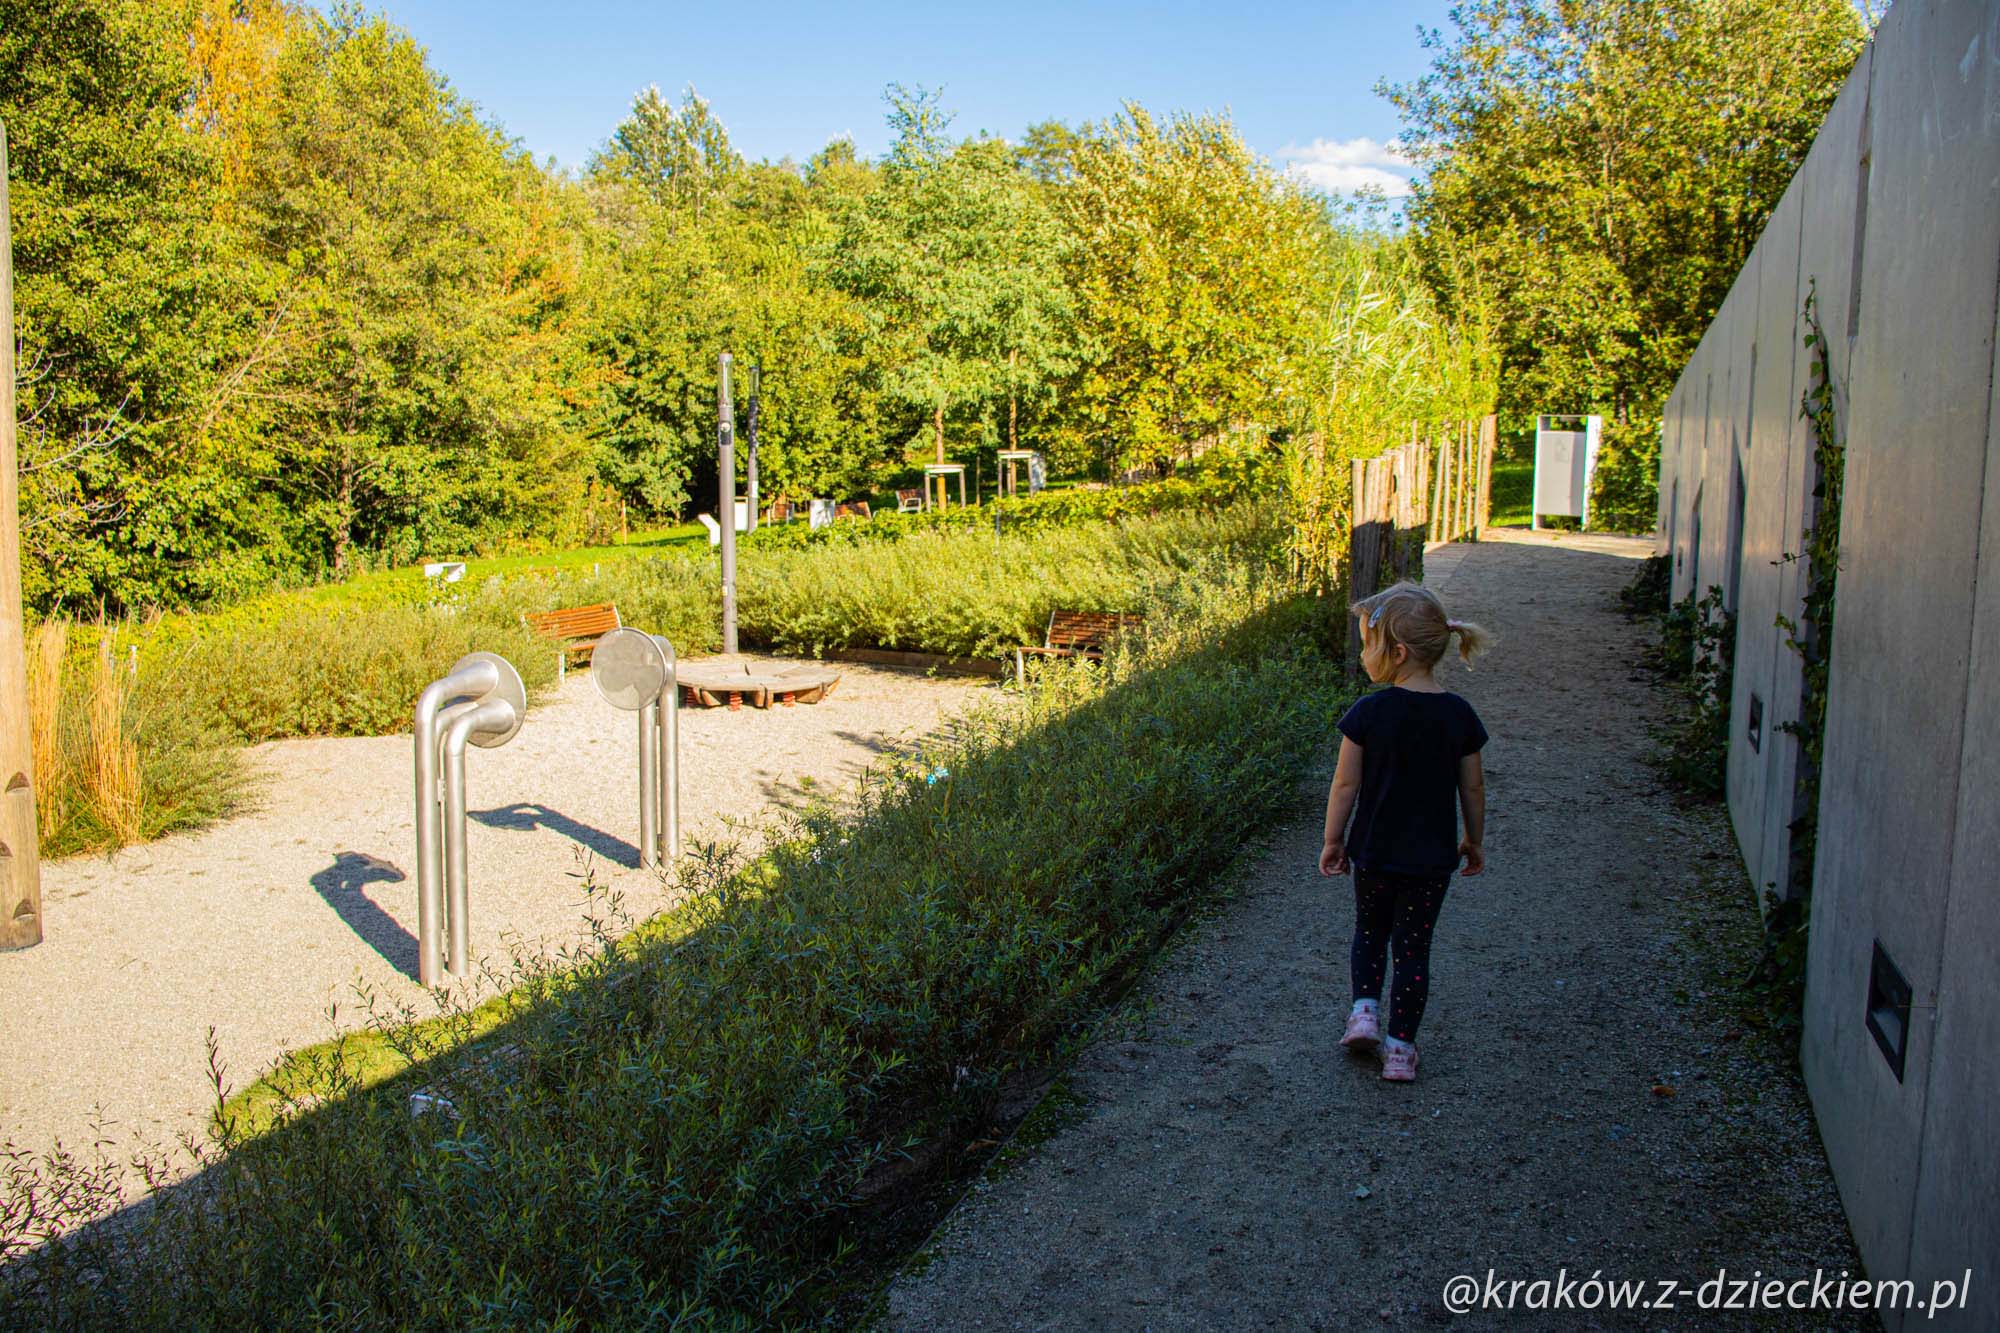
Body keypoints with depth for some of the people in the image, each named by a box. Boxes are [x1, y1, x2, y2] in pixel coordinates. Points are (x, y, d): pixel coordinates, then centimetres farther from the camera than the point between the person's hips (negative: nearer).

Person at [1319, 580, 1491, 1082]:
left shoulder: (1368, 712, -14)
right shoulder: (1459, 715, -6)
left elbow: (1345, 784, -9)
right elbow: (1473, 788, 2)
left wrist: (1333, 841, 3)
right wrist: (1474, 841, 17)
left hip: (1374, 851, -1)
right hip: (1431, 855, 1)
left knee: (1369, 931, 23)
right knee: (1413, 947, 10)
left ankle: (1365, 1009, 9)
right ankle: (1400, 1048, 12)